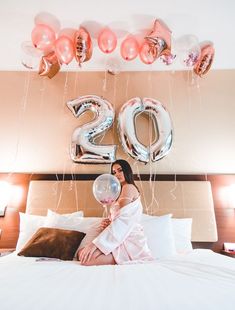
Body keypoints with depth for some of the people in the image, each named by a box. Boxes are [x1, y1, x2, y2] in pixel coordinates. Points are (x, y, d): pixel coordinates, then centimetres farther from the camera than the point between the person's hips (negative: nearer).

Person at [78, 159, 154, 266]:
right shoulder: (121, 192, 22)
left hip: (130, 240, -9)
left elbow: (122, 219, -19)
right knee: (81, 253, -1)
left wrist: (94, 243, -23)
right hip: (122, 238, 9)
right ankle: (121, 259, 1)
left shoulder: (129, 187, -7)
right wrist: (106, 223, -2)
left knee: (85, 258, -23)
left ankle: (123, 260, -9)